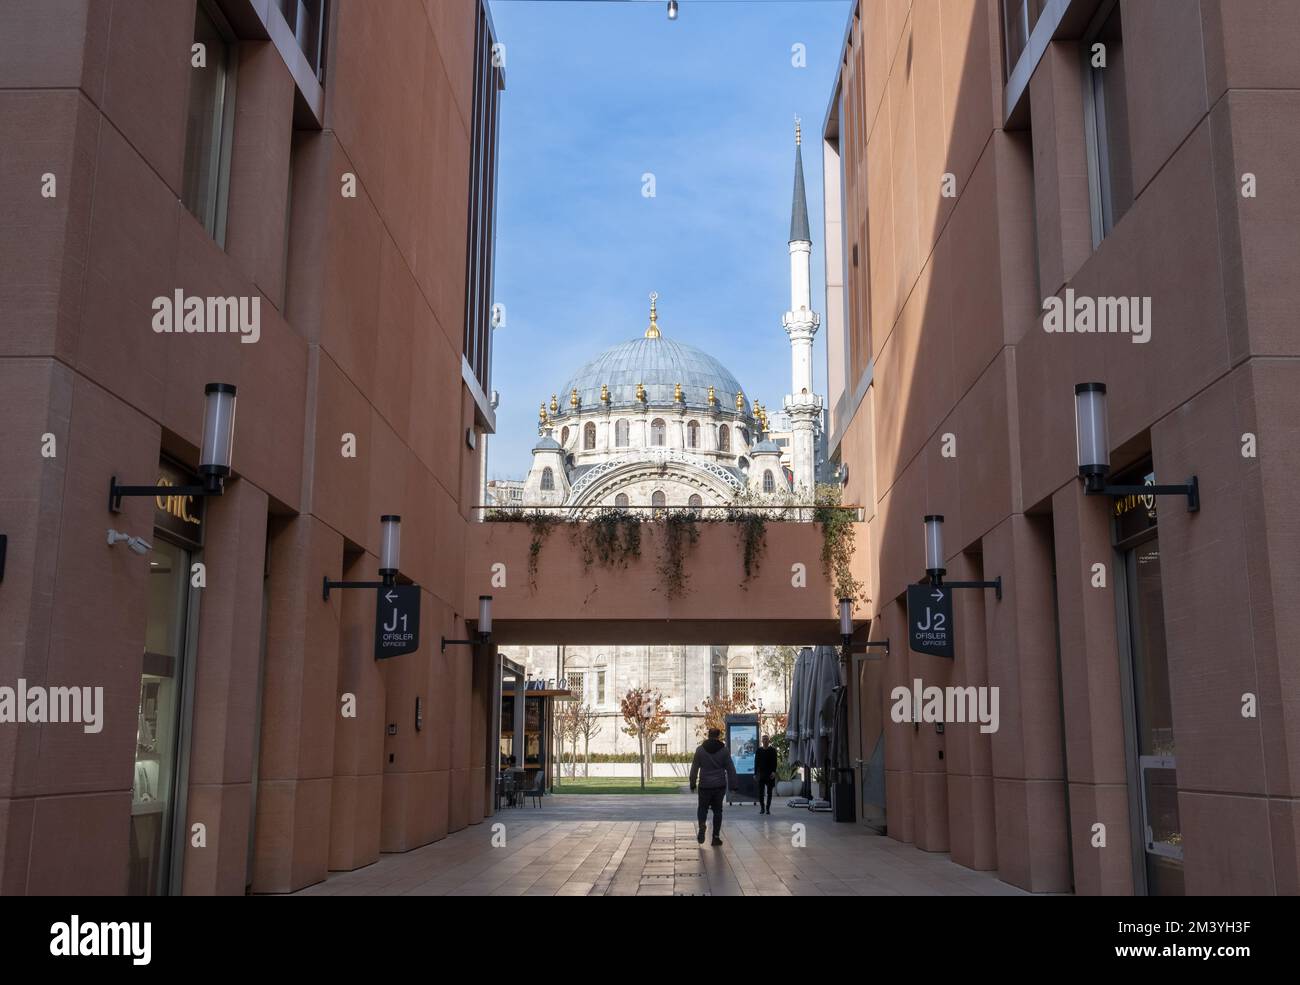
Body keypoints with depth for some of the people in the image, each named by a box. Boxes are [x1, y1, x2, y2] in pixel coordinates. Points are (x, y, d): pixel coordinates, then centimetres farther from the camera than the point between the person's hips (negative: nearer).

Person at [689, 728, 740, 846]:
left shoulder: (700, 750, -1)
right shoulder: (723, 750, -1)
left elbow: (694, 768, 1)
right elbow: (731, 769, 1)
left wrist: (692, 784, 9)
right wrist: (734, 785, 5)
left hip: (705, 785, 0)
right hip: (720, 785, 1)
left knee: (703, 807, 13)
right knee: (717, 810, 10)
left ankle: (702, 825, -16)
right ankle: (716, 836, 8)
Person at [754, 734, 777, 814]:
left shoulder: (772, 750, 1)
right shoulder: (759, 751, 8)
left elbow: (774, 762, -4)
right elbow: (756, 763, 10)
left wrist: (774, 772, -18)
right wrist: (755, 774, 5)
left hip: (770, 774, -1)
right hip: (761, 774, 1)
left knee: (769, 792, 2)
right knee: (761, 792, -2)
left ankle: (768, 808, 9)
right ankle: (762, 808, 8)